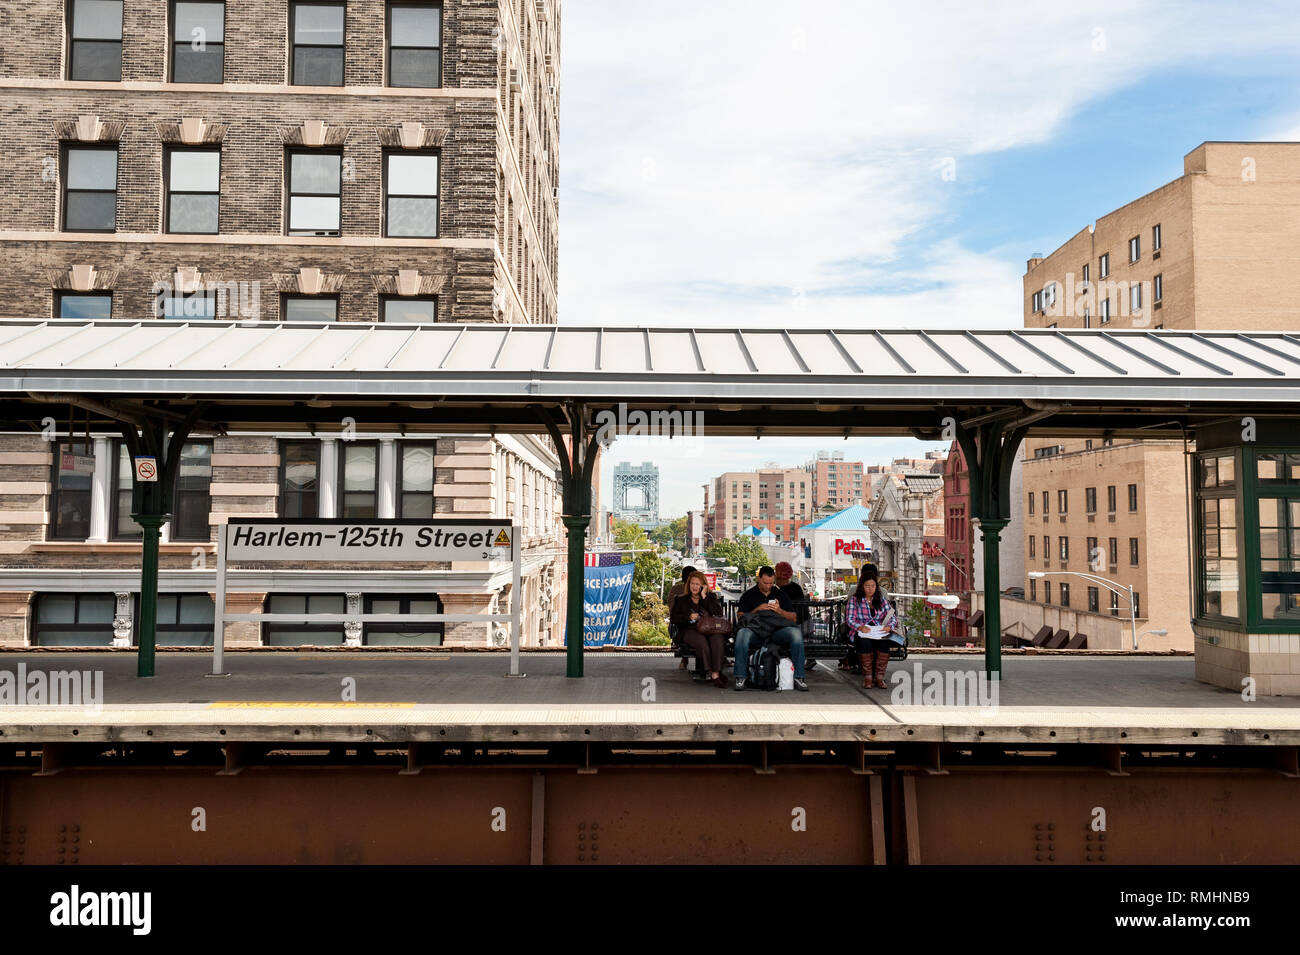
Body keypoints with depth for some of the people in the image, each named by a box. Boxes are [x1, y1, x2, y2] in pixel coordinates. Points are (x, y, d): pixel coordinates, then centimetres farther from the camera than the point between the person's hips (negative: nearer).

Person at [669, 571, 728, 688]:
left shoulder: (711, 597, 21)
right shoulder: (681, 600, 22)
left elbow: (719, 613, 2)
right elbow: (673, 618, 11)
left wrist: (704, 596, 0)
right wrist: (689, 617, -5)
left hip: (709, 629, 1)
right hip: (689, 631, -1)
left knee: (718, 638, -35)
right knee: (702, 641, -36)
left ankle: (716, 672, -42)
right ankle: (712, 674, -38)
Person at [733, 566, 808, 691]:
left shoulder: (781, 594, 19)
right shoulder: (748, 595, 15)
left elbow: (794, 618, 14)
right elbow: (740, 617, 6)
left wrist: (779, 611, -5)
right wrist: (757, 610, -7)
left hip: (776, 631, 2)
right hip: (755, 629, -1)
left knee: (796, 633, -29)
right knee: (742, 633, -36)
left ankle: (798, 677, -25)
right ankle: (740, 678, -30)